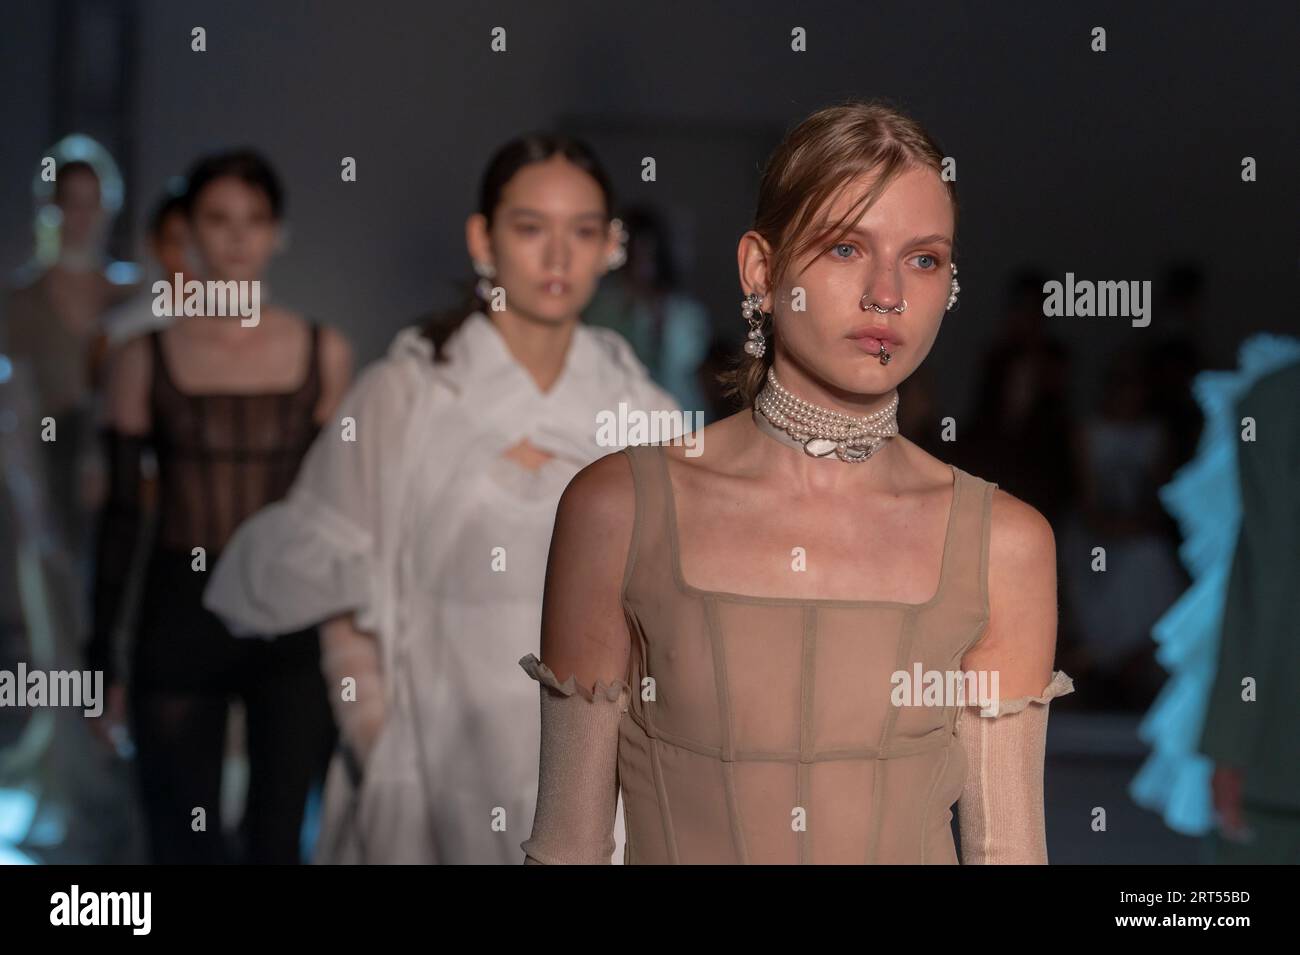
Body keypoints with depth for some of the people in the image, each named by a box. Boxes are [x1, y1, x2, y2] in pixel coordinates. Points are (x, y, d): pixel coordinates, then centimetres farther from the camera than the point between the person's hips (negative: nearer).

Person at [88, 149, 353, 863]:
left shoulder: (323, 354, 5)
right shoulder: (144, 360, 1)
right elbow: (121, 515, 3)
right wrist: (102, 659, 2)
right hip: (180, 621, -1)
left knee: (279, 838, 3)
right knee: (182, 840, 4)